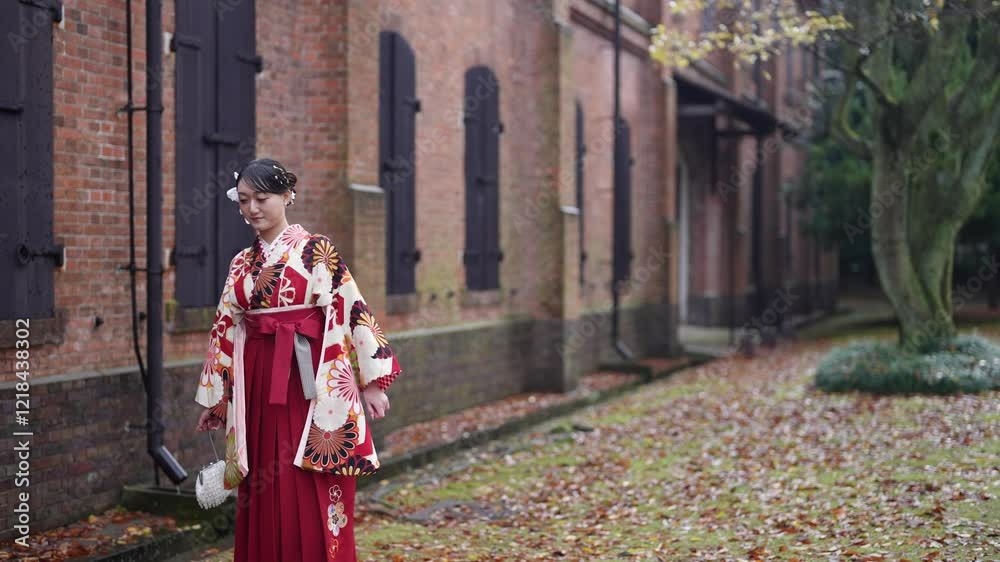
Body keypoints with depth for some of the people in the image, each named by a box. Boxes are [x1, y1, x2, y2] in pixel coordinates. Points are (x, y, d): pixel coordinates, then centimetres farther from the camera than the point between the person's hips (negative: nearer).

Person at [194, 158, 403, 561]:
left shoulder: (315, 251, -3)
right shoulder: (242, 264, 12)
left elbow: (351, 311, -6)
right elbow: (226, 330, 15)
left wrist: (371, 380, -10)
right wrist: (215, 399, 17)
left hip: (310, 384, -5)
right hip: (258, 388, 5)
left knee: (313, 499, -3)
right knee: (264, 496, 8)